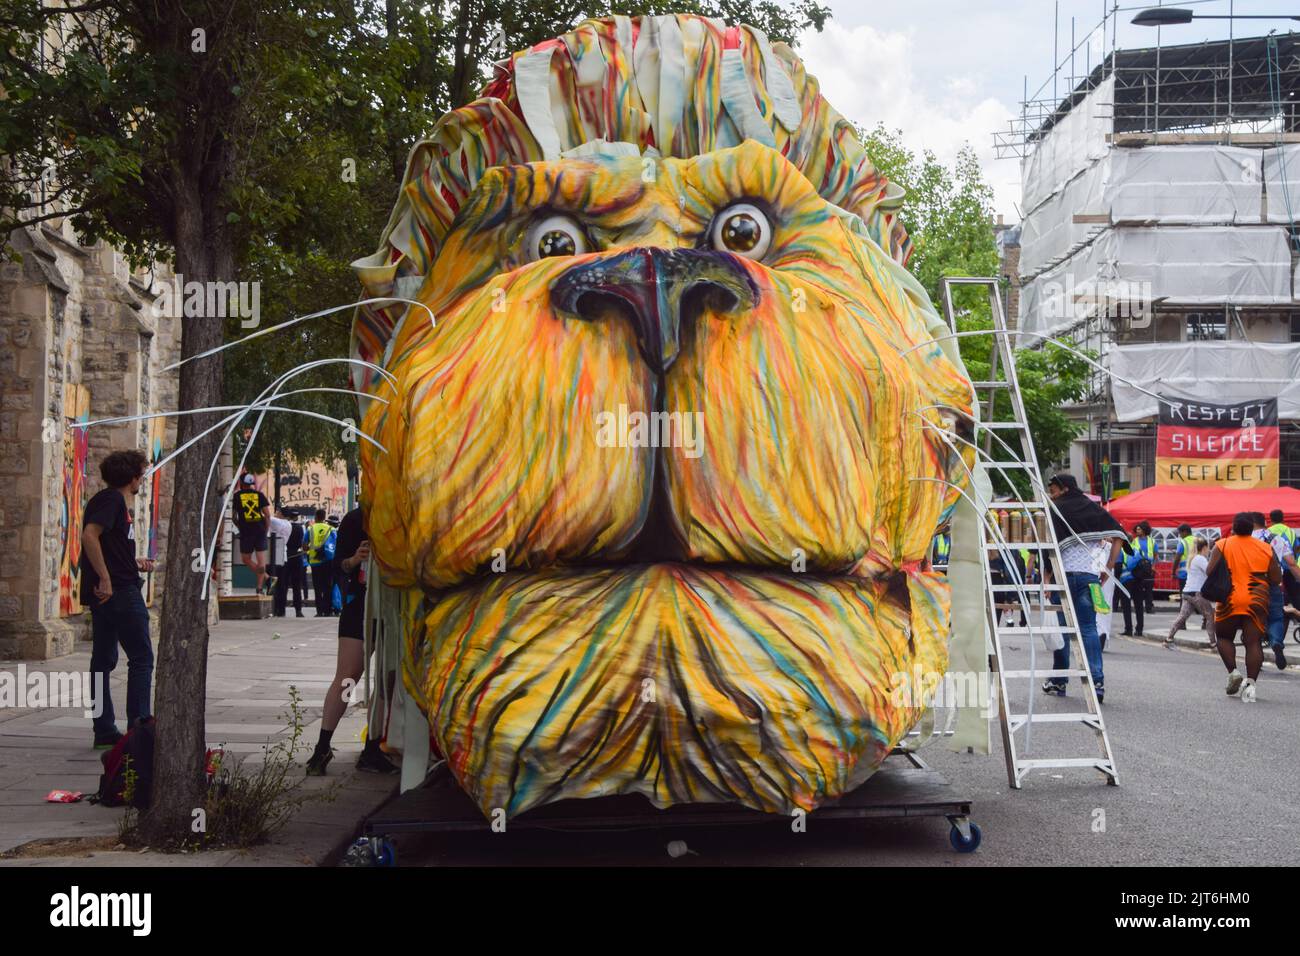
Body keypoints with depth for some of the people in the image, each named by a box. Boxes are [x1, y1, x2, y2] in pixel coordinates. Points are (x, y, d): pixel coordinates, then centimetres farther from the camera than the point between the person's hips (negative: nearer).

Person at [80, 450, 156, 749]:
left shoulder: (113, 500, 17)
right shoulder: (112, 499, -11)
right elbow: (89, 535, -25)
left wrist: (135, 562, 19)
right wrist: (105, 579, -24)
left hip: (106, 593, 10)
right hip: (120, 591, -10)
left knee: (104, 660, 9)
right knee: (141, 658, -3)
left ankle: (105, 731, 13)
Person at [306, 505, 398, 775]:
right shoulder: (355, 519, 1)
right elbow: (338, 565, 1)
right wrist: (354, 560, -19)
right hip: (359, 606, -3)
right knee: (346, 678, -6)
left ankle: (371, 751, 9)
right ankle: (322, 748, -1)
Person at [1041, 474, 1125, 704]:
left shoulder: (1055, 511, -1)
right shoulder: (1094, 508, 12)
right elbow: (1119, 534, 8)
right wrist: (1108, 566, 11)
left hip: (1064, 573, -3)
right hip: (1090, 573, 3)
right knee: (1088, 628, 1)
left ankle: (1058, 681, 16)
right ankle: (1097, 681, -13)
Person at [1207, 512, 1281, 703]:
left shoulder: (1223, 545, -2)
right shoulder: (1266, 548, 3)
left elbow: (1209, 572, -9)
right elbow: (1276, 579, 3)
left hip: (1230, 600, -1)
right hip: (1257, 601, 1)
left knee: (1224, 637, 18)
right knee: (1253, 642, 1)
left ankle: (1233, 672, 0)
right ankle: (1250, 683, -11)